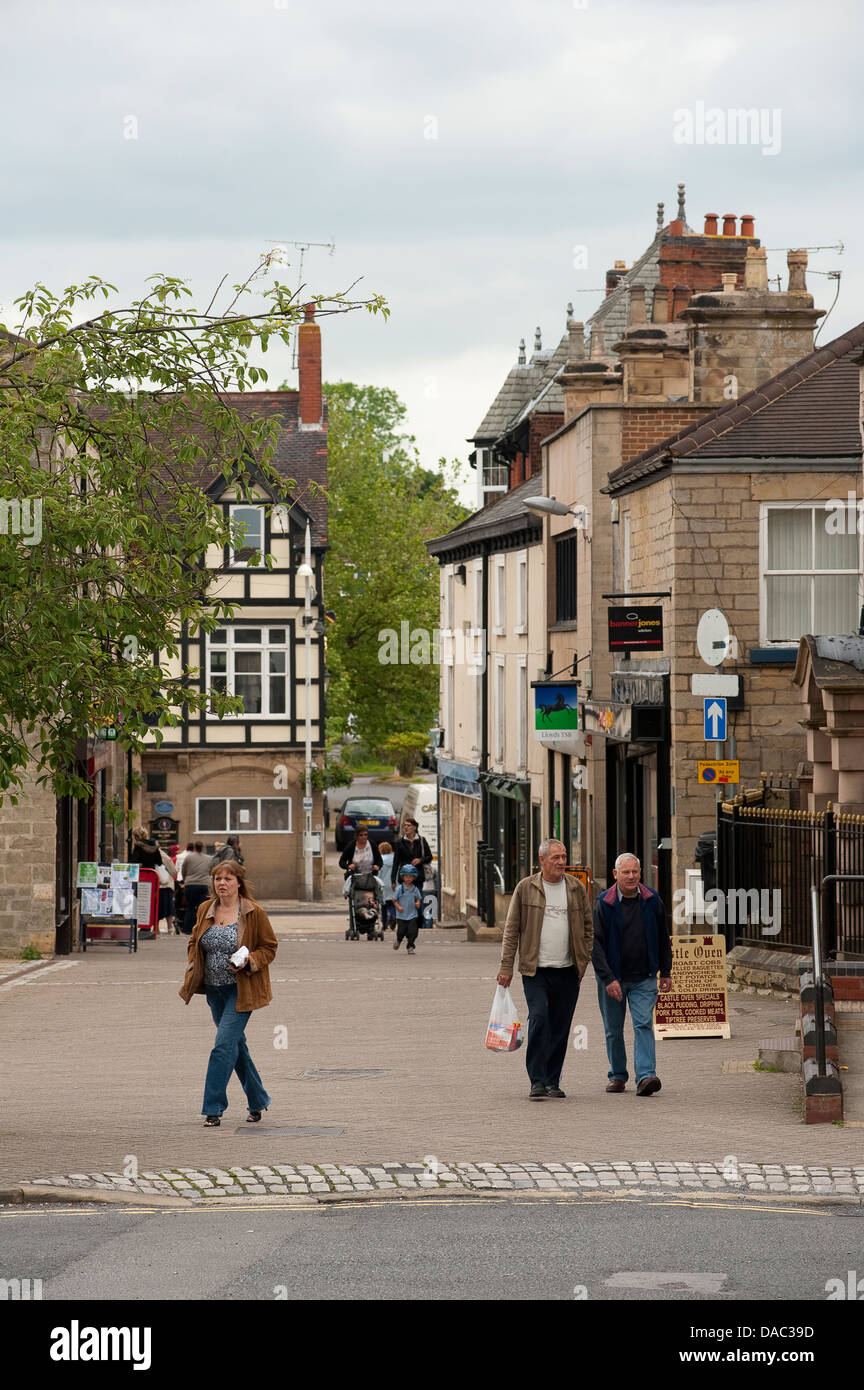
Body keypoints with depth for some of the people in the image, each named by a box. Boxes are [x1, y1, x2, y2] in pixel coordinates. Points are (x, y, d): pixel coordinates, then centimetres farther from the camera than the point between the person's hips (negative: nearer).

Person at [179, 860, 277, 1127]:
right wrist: (193, 969, 5)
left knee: (224, 1045, -15)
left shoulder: (254, 913, -9)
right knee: (236, 1045, 15)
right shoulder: (205, 910, 6)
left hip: (240, 990, -6)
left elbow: (269, 947, -2)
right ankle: (258, 1101, 31)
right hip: (214, 989, 6)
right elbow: (195, 941, 21)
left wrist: (249, 961, -19)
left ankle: (214, 1109, -11)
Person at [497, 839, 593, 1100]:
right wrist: (506, 967, -2)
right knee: (538, 1019, -17)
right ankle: (537, 1081, -14)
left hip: (567, 971, 3)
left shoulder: (576, 888, 8)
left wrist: (585, 960, 5)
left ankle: (552, 1082, 15)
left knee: (560, 1029, 5)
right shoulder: (525, 888, 1)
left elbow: (588, 927, 15)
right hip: (535, 971, -3)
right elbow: (512, 930, 3)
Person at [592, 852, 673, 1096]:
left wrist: (666, 972, 12)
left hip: (643, 978, 1)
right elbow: (596, 944, -12)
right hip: (612, 978, -1)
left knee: (644, 1024, -13)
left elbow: (663, 938, 12)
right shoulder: (604, 904, -9)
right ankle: (617, 1075, 25)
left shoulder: (652, 901, 0)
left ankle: (645, 1076, -20)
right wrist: (608, 979, -19)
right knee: (614, 1030, 9)